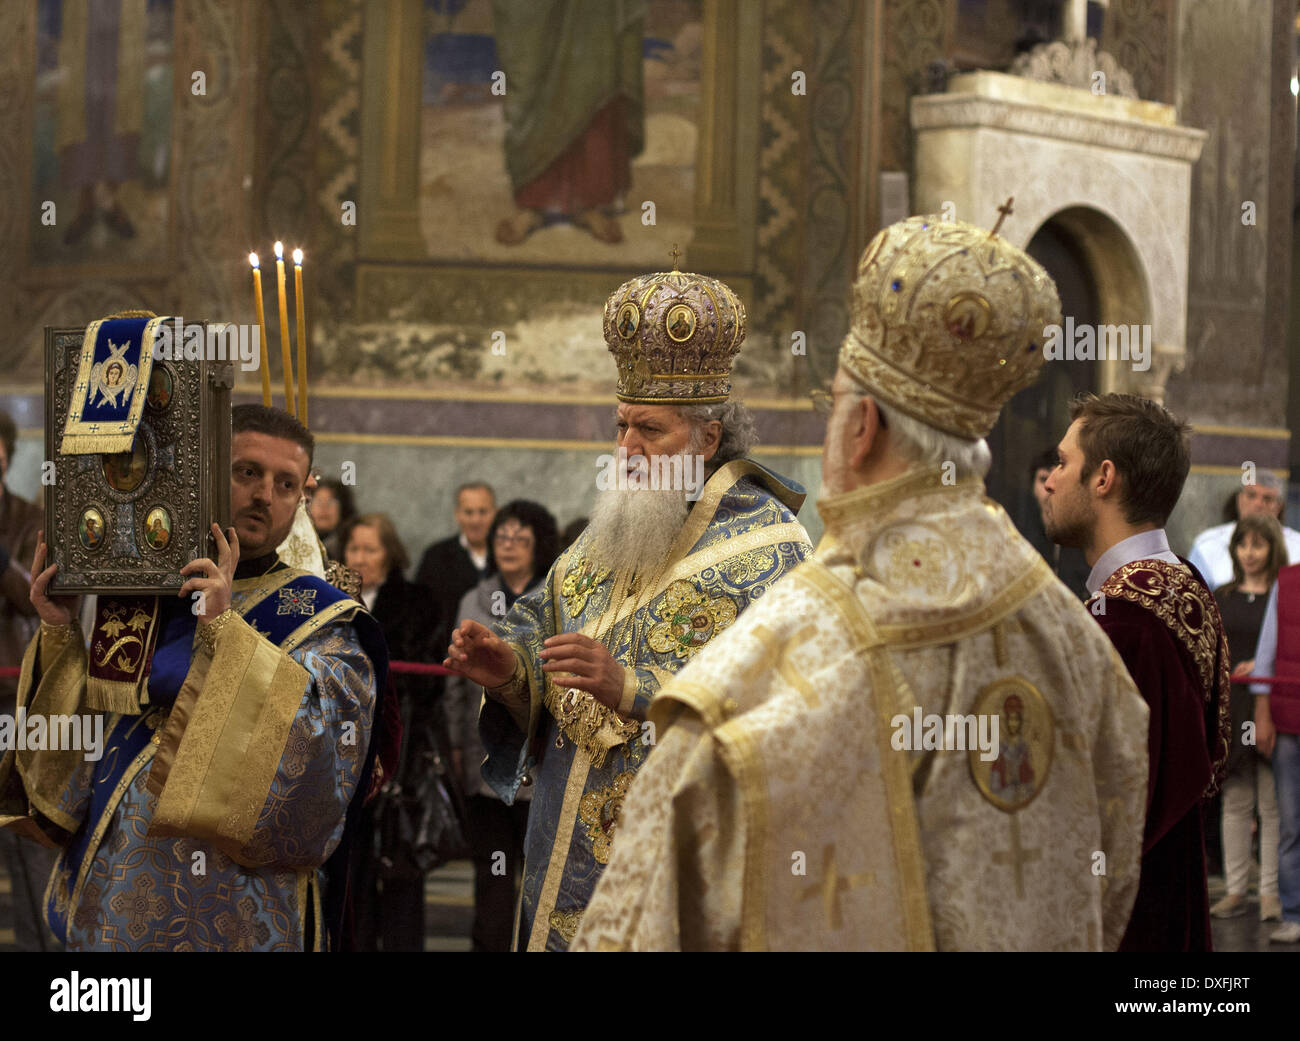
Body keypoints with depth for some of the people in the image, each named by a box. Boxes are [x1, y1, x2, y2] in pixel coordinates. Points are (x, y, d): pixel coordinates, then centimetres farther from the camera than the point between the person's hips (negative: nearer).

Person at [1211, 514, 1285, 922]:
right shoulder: (1221, 598, 12)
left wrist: (1263, 666, -17)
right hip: (1231, 707, 3)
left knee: (1273, 803, -3)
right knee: (1236, 801, 6)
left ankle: (1271, 892, 3)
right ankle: (1235, 889, 11)